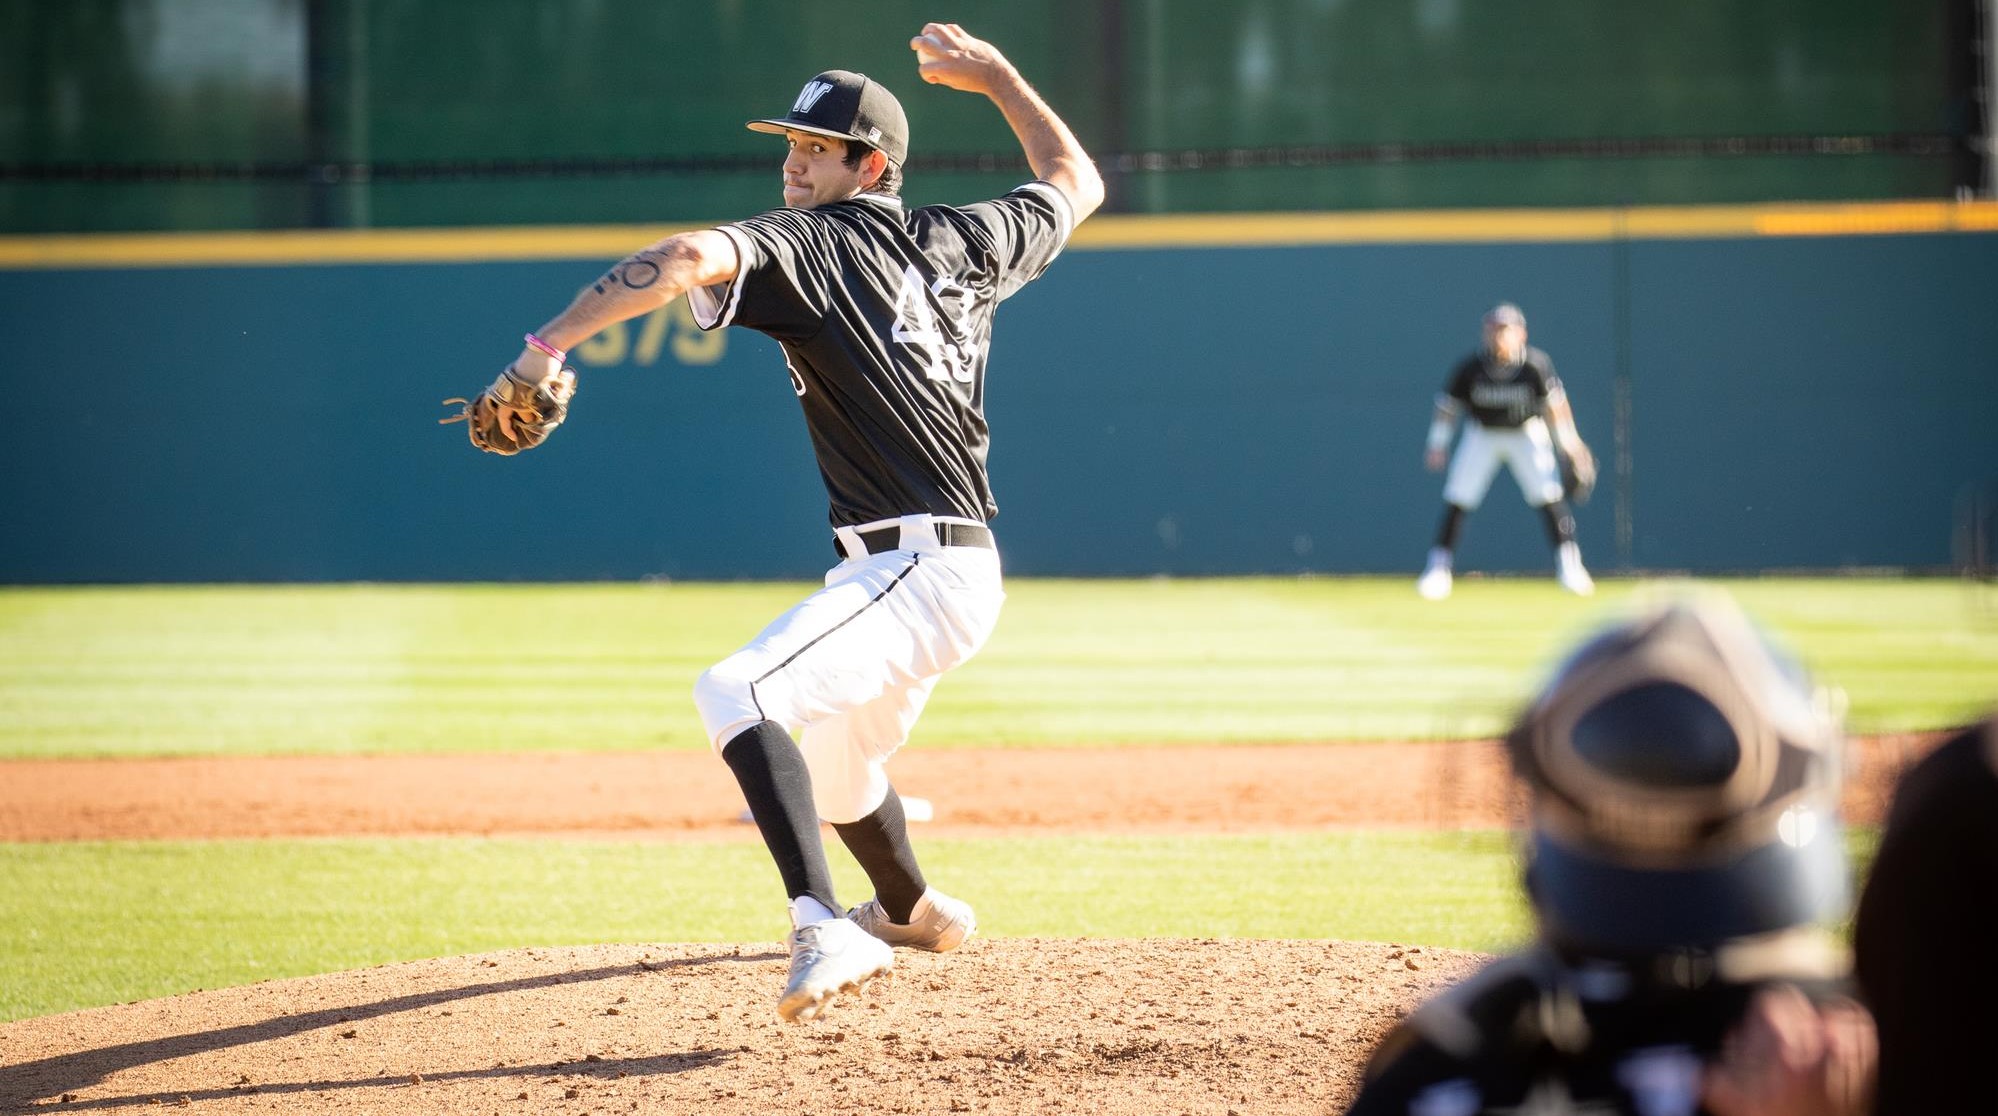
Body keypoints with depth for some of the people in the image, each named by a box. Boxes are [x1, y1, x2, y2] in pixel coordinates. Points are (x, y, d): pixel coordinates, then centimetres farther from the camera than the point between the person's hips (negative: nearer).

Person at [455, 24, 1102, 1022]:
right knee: (831, 765, 33)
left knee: (736, 695, -30)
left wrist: (549, 345, -35)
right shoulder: (960, 240, 12)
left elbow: (689, 258, -29)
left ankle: (826, 934, -43)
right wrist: (997, 75, 38)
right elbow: (1075, 184, 30)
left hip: (911, 568, -10)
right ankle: (913, 910, 60)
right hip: (959, 574, 10)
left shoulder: (808, 242, -9)